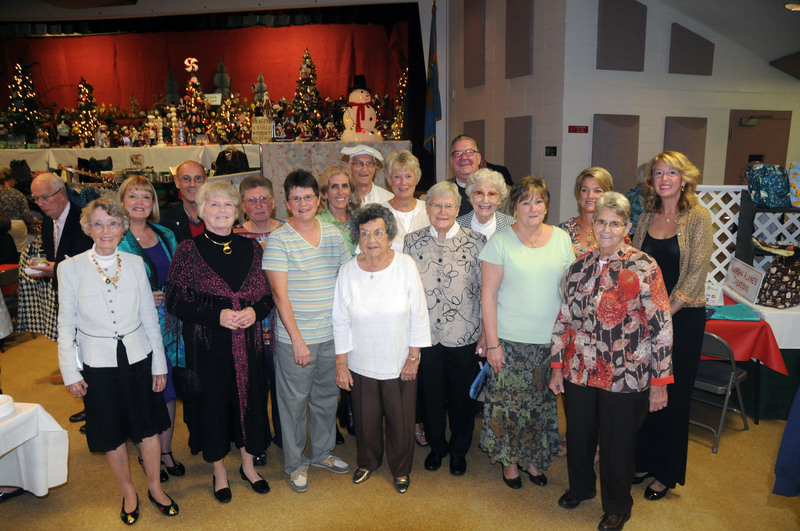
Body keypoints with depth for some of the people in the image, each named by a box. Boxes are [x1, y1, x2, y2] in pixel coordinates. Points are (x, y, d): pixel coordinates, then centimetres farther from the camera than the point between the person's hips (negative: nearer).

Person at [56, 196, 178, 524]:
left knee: (148, 427, 12)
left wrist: (159, 364, 2)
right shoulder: (70, 268, -6)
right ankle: (128, 493, 35)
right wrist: (70, 373, -3)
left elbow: (150, 316, 2)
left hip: (138, 357, 1)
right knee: (112, 434, 13)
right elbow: (66, 324, -1)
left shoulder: (135, 263, -2)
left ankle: (155, 488, 33)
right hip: (98, 363, -1)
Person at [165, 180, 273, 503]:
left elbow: (269, 294, 8)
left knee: (250, 400, 12)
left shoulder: (251, 248, 5)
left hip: (248, 343, 3)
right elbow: (175, 303, -8)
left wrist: (255, 311, -13)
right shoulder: (188, 251, -5)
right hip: (207, 346, -3)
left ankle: (248, 465, 35)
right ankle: (219, 473, 32)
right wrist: (218, 315, -19)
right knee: (212, 402, 9)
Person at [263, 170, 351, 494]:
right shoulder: (278, 239, -10)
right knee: (294, 401, 9)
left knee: (327, 396, 18)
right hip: (295, 337, -4)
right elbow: (279, 293, -13)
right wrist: (297, 338, -15)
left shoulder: (333, 234, 4)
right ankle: (295, 463, 29)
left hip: (331, 335, 5)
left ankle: (322, 452, 39)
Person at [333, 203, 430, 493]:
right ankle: (367, 462, 47)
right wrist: (341, 364, 0)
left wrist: (413, 358, -6)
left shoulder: (406, 266, -13)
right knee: (366, 419, 17)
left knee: (401, 420, 13)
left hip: (400, 362, -1)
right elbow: (341, 322, -2)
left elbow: (419, 316, -7)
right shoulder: (347, 271, -9)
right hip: (361, 363, 1)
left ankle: (401, 469, 40)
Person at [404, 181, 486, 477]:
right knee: (432, 393, 15)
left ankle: (459, 449, 36)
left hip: (464, 335, -1)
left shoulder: (475, 241, -4)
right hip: (425, 334, 2)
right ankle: (436, 446, 38)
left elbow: (486, 289, -2)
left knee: (462, 394, 13)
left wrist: (486, 331, -3)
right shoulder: (413, 241, 1)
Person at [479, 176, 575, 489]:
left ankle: (534, 459, 35)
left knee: (543, 403, 13)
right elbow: (488, 295, -7)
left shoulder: (561, 239, 4)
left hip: (552, 340, 3)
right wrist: (492, 343, -10)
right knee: (508, 403, 6)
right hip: (511, 341, -3)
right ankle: (509, 461, 29)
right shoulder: (500, 241, -6)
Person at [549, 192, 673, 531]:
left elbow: (662, 328, -11)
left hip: (625, 377, -4)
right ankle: (580, 487, 46)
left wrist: (660, 382, -11)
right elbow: (564, 318, 7)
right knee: (578, 436, 18)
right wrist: (557, 367, 6)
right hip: (578, 372, 4)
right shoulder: (580, 266, 2)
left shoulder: (643, 268, -11)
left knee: (617, 445, 11)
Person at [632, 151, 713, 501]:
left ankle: (667, 474, 23)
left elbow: (695, 274, -12)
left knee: (673, 395, 6)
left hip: (683, 317, -4)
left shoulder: (698, 217, -8)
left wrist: (665, 313, -14)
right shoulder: (647, 216, 7)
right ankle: (643, 462, 29)